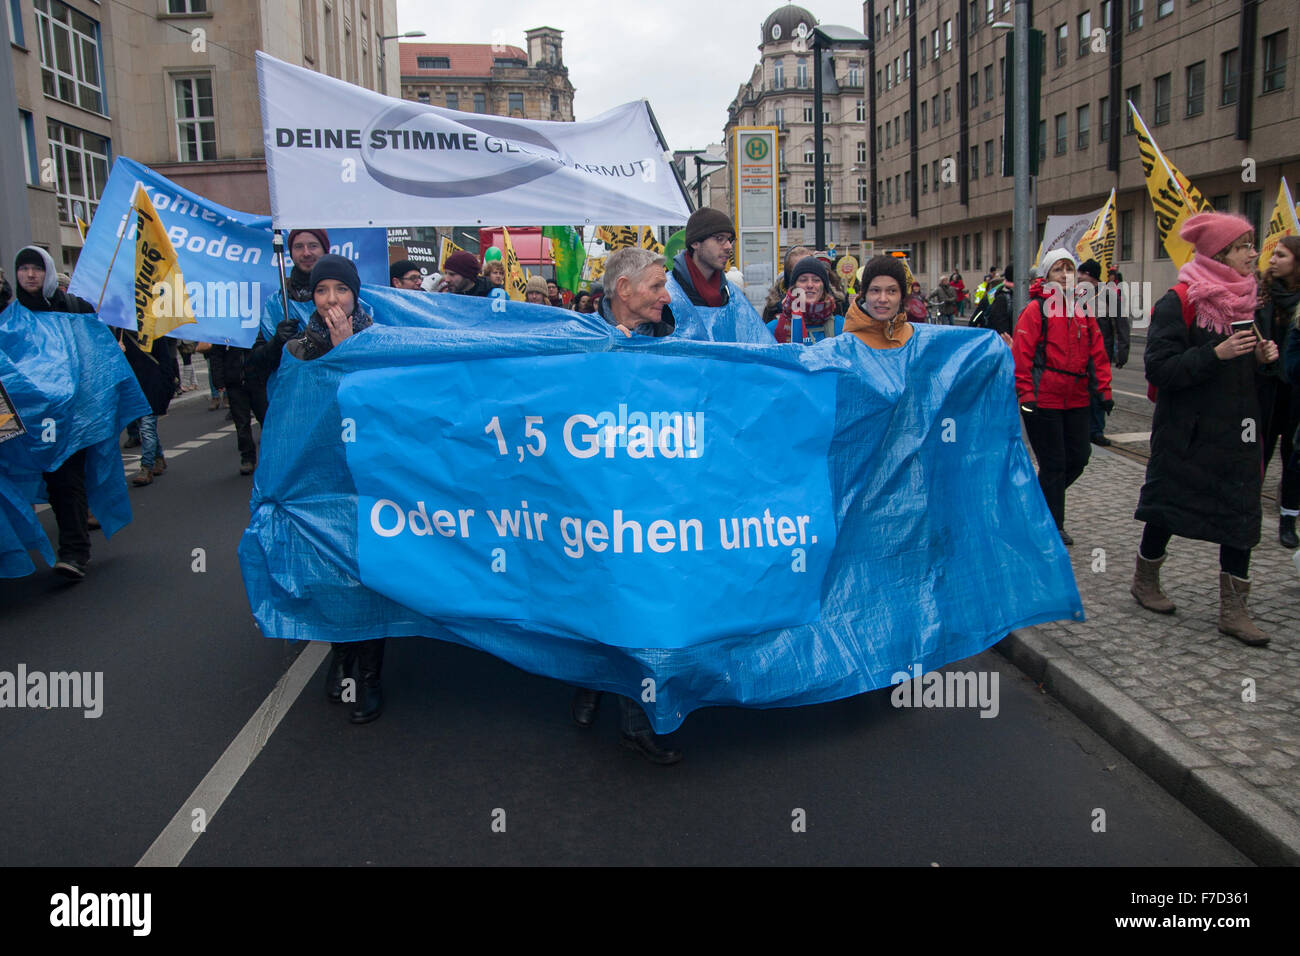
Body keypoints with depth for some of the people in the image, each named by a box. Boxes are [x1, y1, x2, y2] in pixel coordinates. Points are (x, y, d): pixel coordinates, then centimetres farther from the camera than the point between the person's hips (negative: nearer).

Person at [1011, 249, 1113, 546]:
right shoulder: (1036, 308, -7)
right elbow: (1021, 354, -11)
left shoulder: (1083, 309, 10)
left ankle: (1042, 499, 34)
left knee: (1078, 459, 11)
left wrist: (1104, 389, 8)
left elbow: (1097, 351, 13)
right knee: (1054, 464, 0)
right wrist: (1026, 393, -16)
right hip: (1044, 400, -6)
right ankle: (1053, 526, 14)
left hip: (1077, 399, 6)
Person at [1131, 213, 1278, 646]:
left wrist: (1261, 356, 1)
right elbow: (1159, 369, -20)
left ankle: (1233, 609, 10)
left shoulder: (1244, 301, 11)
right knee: (1168, 508, 7)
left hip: (1236, 430, 7)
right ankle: (1145, 580, 30)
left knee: (1241, 515, 3)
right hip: (1186, 430, -7)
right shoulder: (1178, 303, -13)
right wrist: (1216, 354, -28)